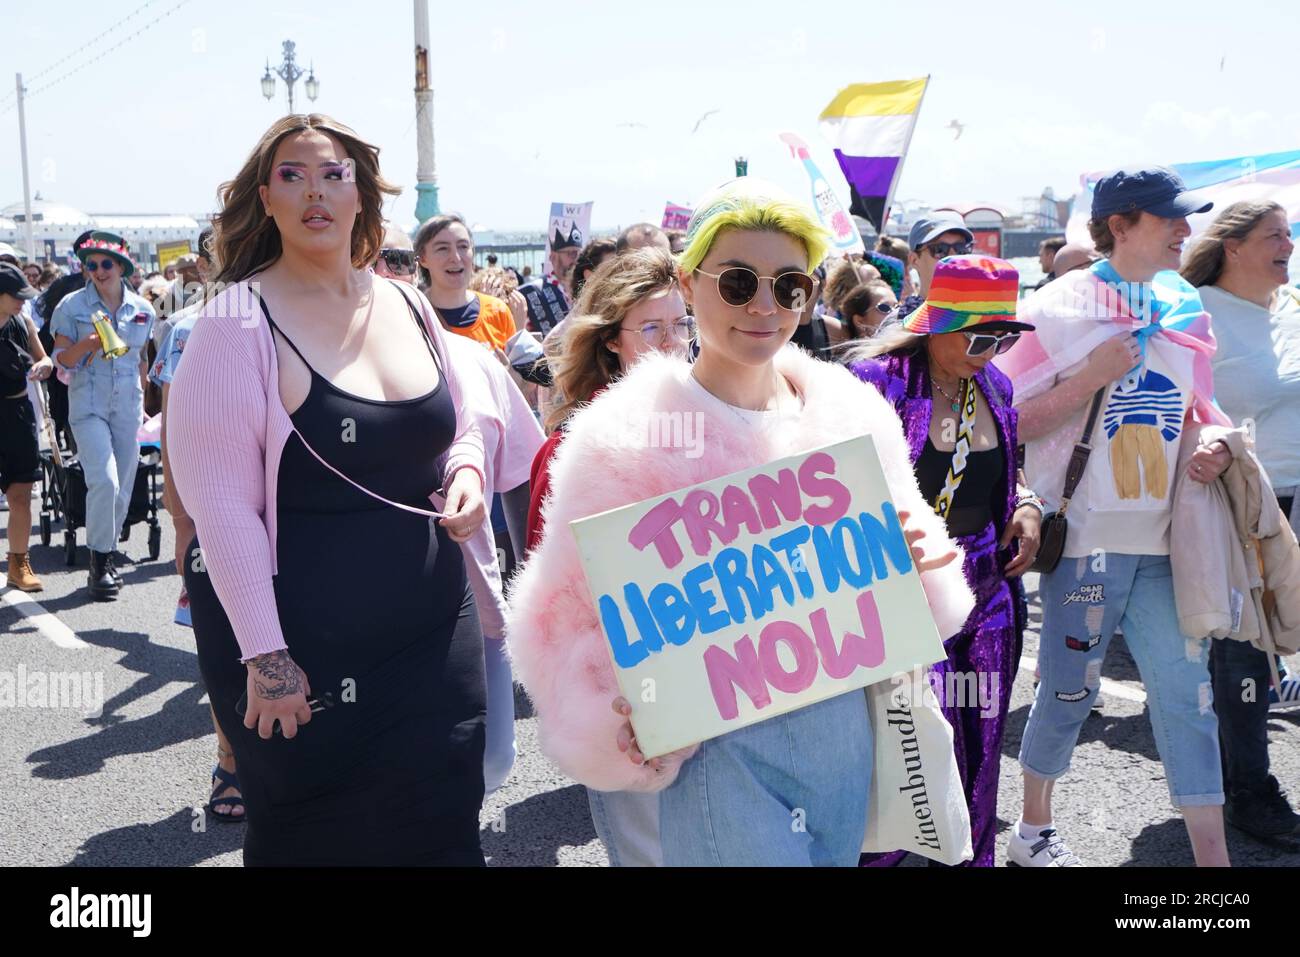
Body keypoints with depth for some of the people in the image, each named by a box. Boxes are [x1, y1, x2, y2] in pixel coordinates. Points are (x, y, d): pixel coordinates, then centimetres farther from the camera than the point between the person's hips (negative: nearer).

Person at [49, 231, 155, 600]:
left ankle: (106, 555, 23)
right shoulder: (72, 305, 0)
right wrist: (90, 342, -19)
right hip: (89, 405, -3)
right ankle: (99, 560, -4)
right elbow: (62, 359, -1)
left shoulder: (142, 309, 7)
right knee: (104, 480, -17)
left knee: (123, 487, 6)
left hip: (128, 406, 3)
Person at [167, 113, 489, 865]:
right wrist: (265, 655, -17)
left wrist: (466, 476, -4)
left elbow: (459, 427, 19)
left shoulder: (410, 307, 6)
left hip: (432, 625, 5)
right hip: (304, 643, -5)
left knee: (441, 829, 12)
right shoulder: (240, 321, -11)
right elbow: (221, 499, -14)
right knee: (314, 837, 12)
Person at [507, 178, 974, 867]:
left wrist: (912, 557, -12)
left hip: (843, 726, 5)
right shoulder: (626, 435, -13)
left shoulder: (854, 413, 1)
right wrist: (627, 721, -27)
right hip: (718, 748, -5)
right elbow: (568, 614, -11)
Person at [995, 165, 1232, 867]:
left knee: (1186, 692, 4)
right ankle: (1033, 830, 29)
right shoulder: (1060, 308, -7)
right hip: (1084, 537, -5)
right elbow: (1011, 423, -9)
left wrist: (1216, 443, -1)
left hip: (1161, 540, 5)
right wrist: (1092, 377, -18)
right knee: (1069, 691, 8)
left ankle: (1212, 855, 14)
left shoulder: (1183, 308, 10)